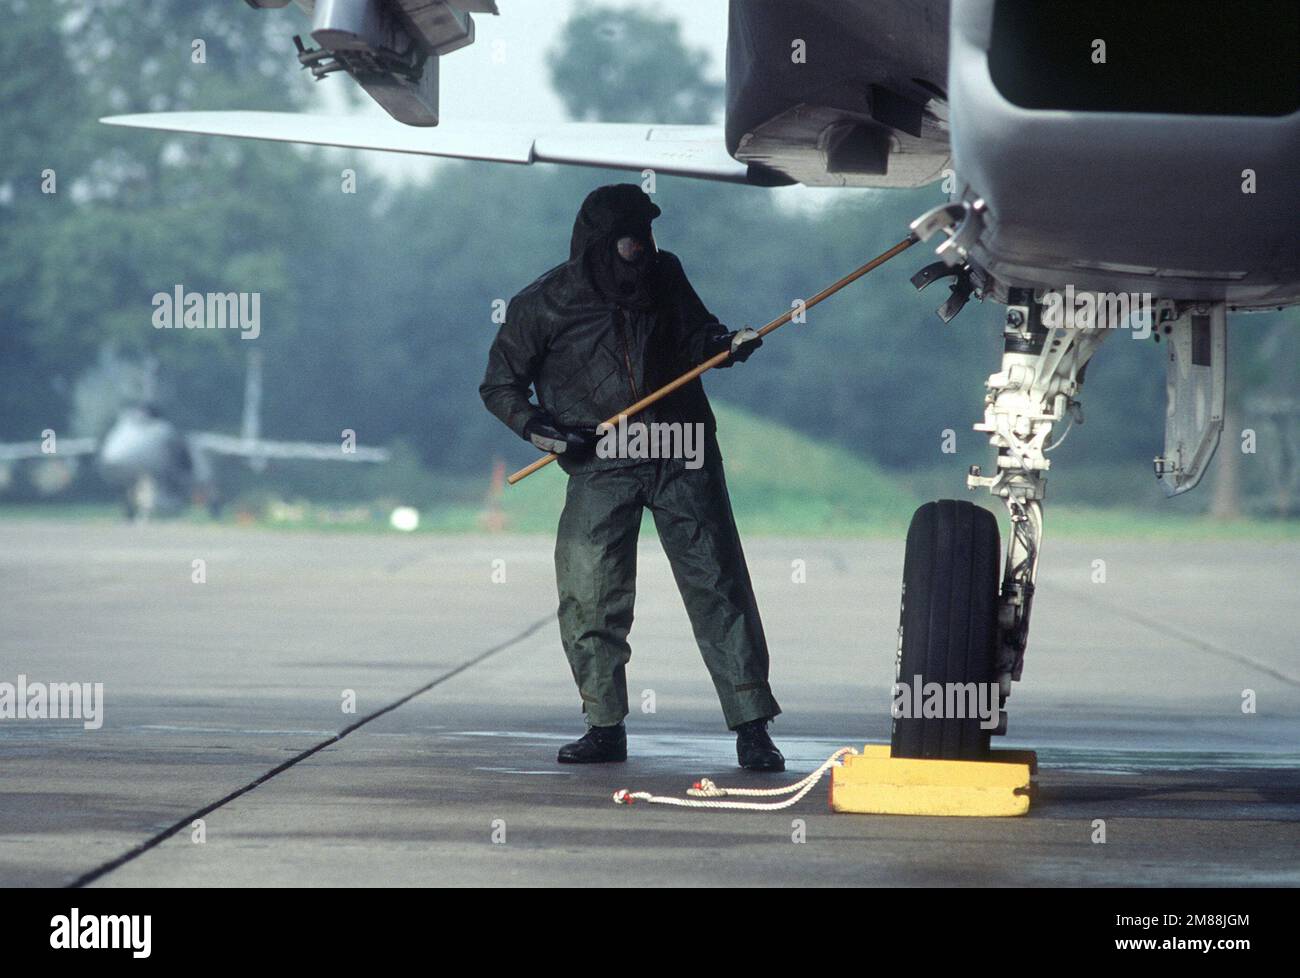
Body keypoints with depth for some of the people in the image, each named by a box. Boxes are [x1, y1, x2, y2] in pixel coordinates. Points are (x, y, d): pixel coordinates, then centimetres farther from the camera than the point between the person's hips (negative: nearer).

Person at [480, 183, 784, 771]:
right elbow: (499, 386, 5)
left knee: (718, 586, -5)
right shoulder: (541, 306, -4)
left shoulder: (663, 275, 4)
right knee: (589, 600, -5)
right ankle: (605, 728, 9)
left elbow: (694, 337, 16)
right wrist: (536, 427, -12)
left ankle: (752, 728, -4)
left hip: (683, 460, 1)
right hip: (601, 471, -1)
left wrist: (725, 343, -6)